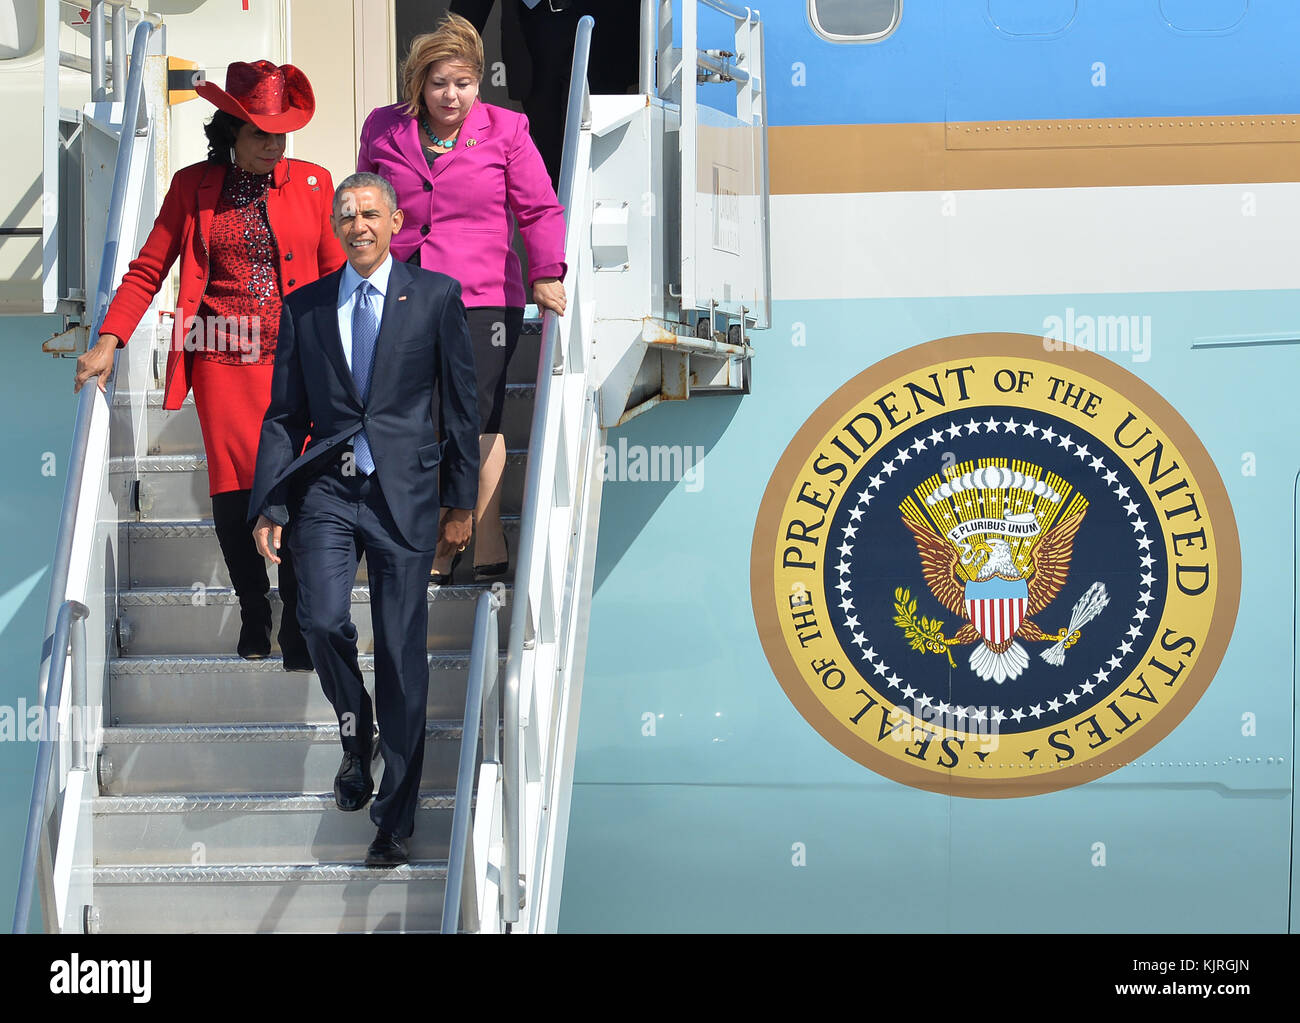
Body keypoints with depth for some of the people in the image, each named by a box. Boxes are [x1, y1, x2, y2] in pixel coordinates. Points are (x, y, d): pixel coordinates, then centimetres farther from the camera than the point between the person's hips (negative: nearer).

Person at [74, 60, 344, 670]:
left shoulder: (311, 183, 7)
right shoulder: (193, 187, 6)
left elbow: (336, 274, 11)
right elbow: (148, 270, 5)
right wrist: (109, 341, -5)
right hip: (222, 362, 0)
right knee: (232, 496, -1)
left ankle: (298, 634, 2)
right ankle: (253, 616, 19)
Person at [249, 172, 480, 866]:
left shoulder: (435, 296, 5)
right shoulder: (304, 307, 11)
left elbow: (462, 404, 6)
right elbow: (283, 414, 12)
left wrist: (461, 503, 3)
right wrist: (269, 505, 2)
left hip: (402, 492, -2)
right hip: (326, 489, 2)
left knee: (401, 652, -1)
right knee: (322, 619, -19)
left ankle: (395, 818, 8)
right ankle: (356, 735, 12)